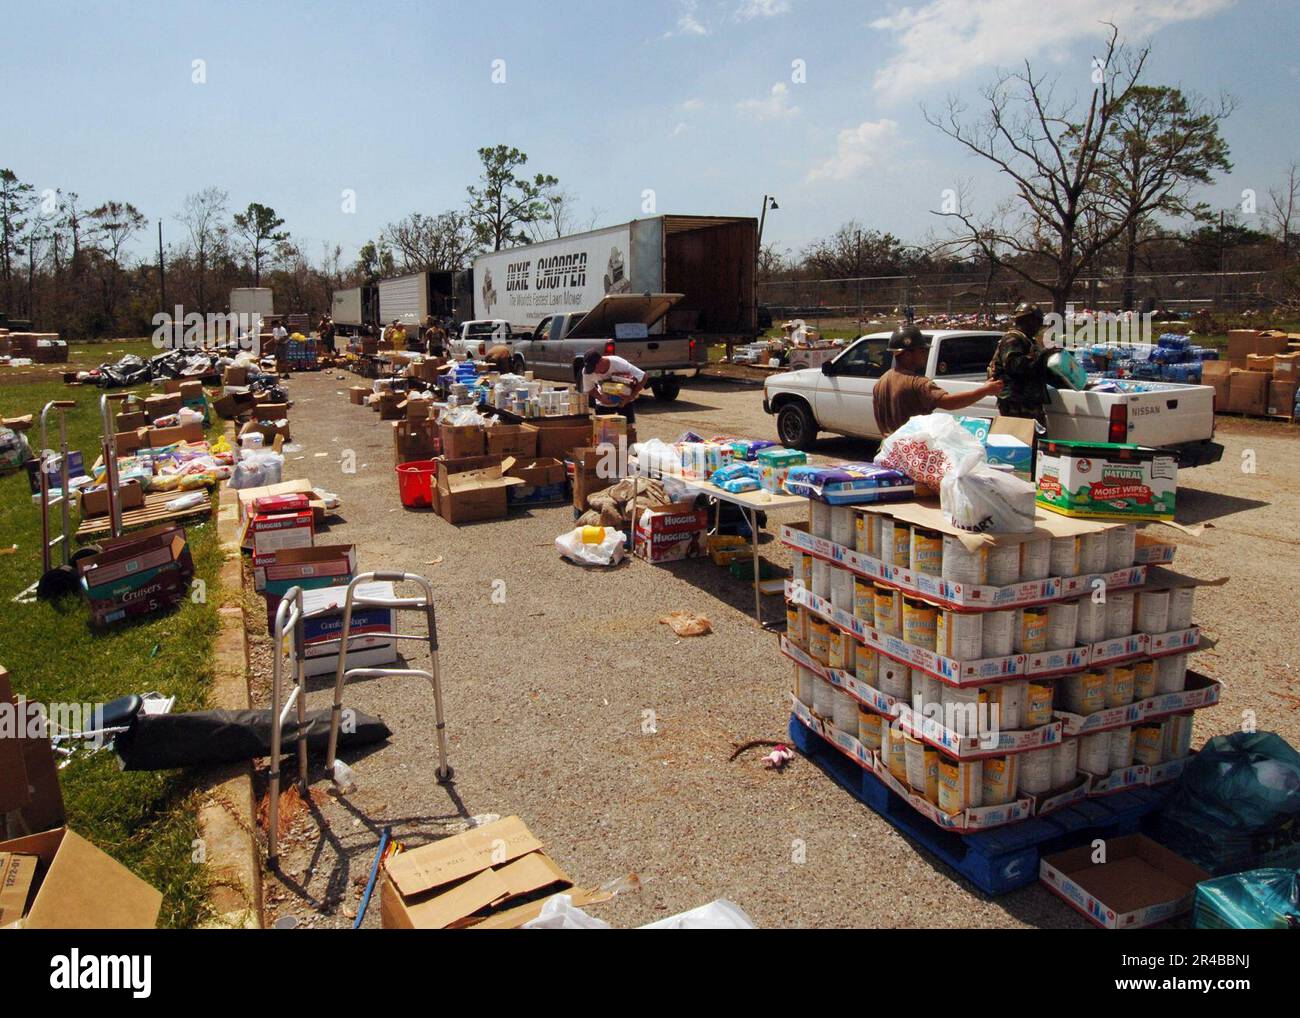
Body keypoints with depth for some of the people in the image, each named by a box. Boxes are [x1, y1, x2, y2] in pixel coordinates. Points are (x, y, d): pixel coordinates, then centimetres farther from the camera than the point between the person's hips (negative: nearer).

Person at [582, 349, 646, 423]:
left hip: (624, 400, -2)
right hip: (603, 403, 2)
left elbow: (643, 377, -27)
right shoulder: (586, 371, -24)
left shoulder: (619, 364, -33)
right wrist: (601, 398, -26)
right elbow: (589, 389, -6)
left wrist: (631, 397, -34)